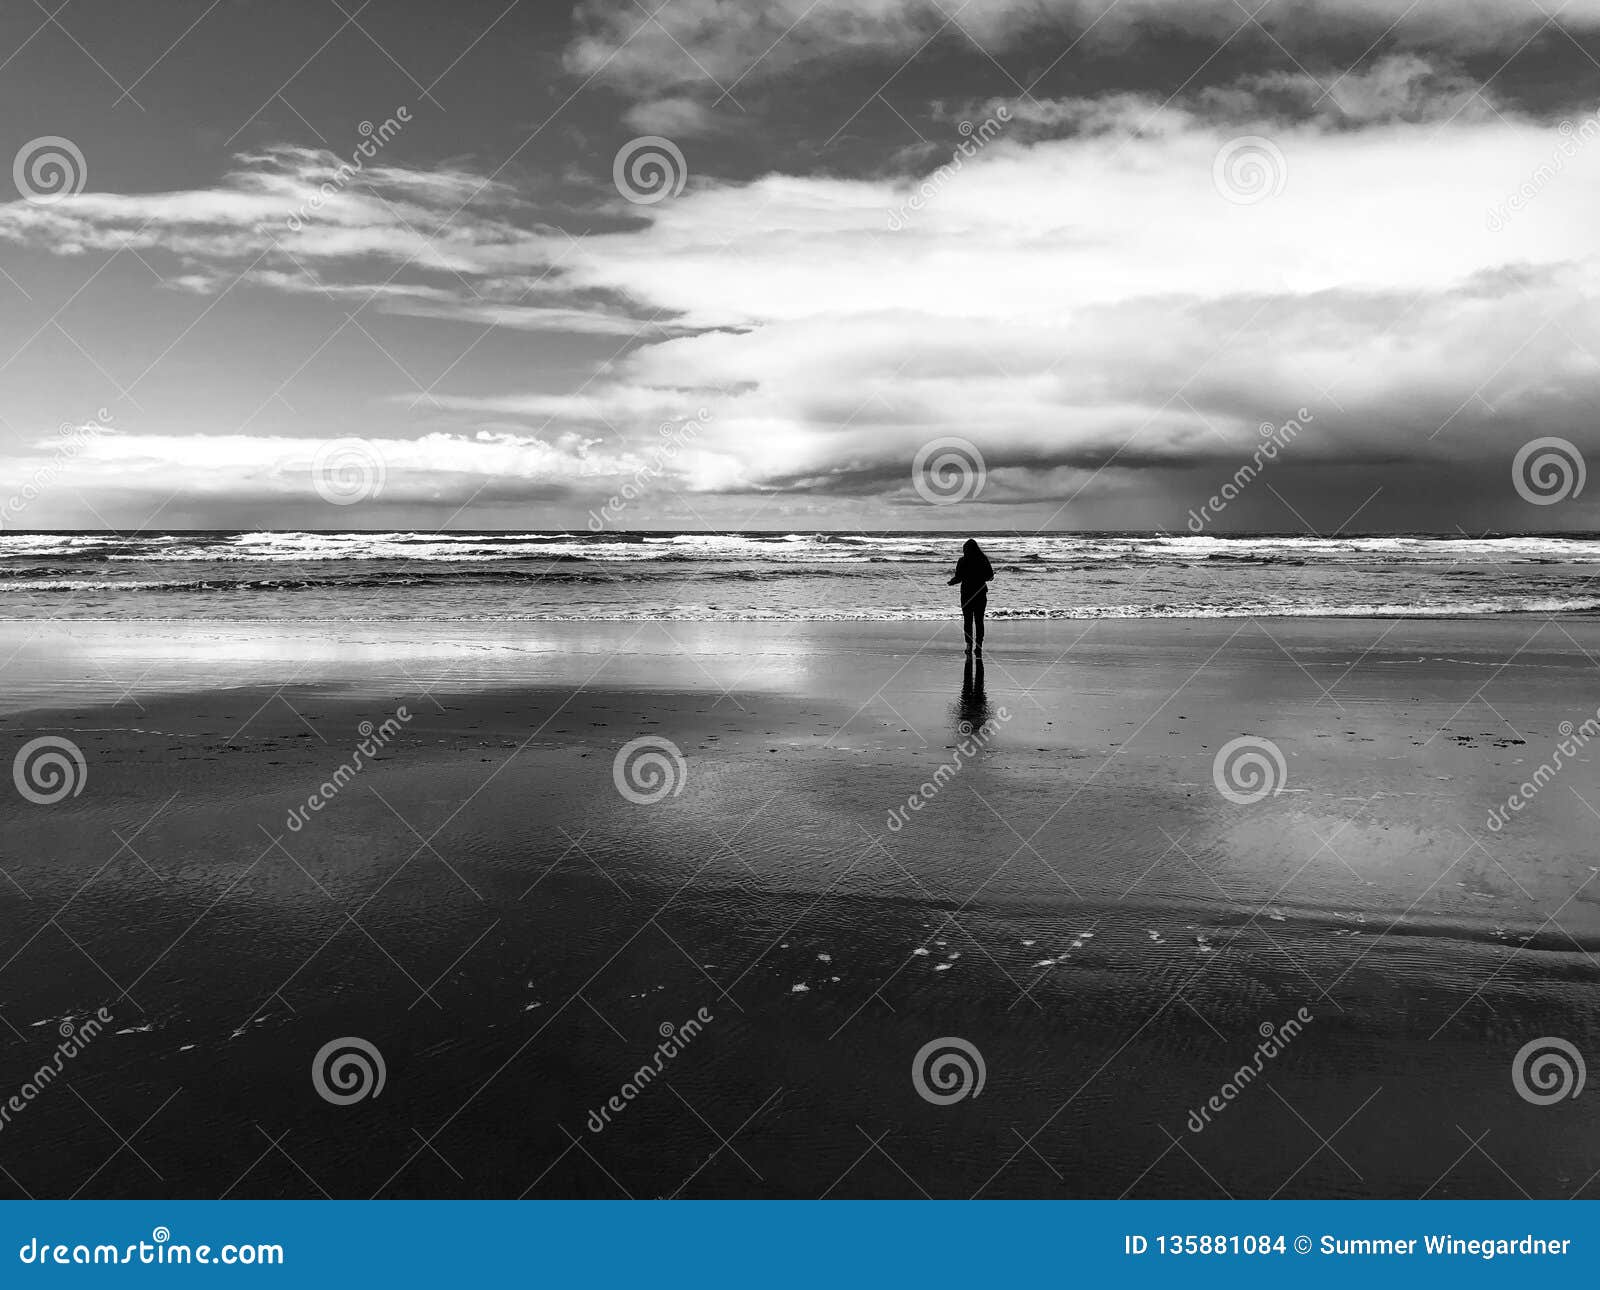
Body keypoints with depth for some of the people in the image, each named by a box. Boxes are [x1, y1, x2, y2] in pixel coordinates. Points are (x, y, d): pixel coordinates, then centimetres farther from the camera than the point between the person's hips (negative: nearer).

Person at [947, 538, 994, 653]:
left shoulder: (962, 561, -8)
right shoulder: (983, 559, -1)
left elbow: (958, 578, -10)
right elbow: (990, 575, 5)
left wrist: (949, 583, 9)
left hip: (967, 593, -2)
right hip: (981, 593, 2)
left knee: (968, 620, 4)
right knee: (979, 620, 8)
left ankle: (969, 645, -2)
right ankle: (979, 645, 8)